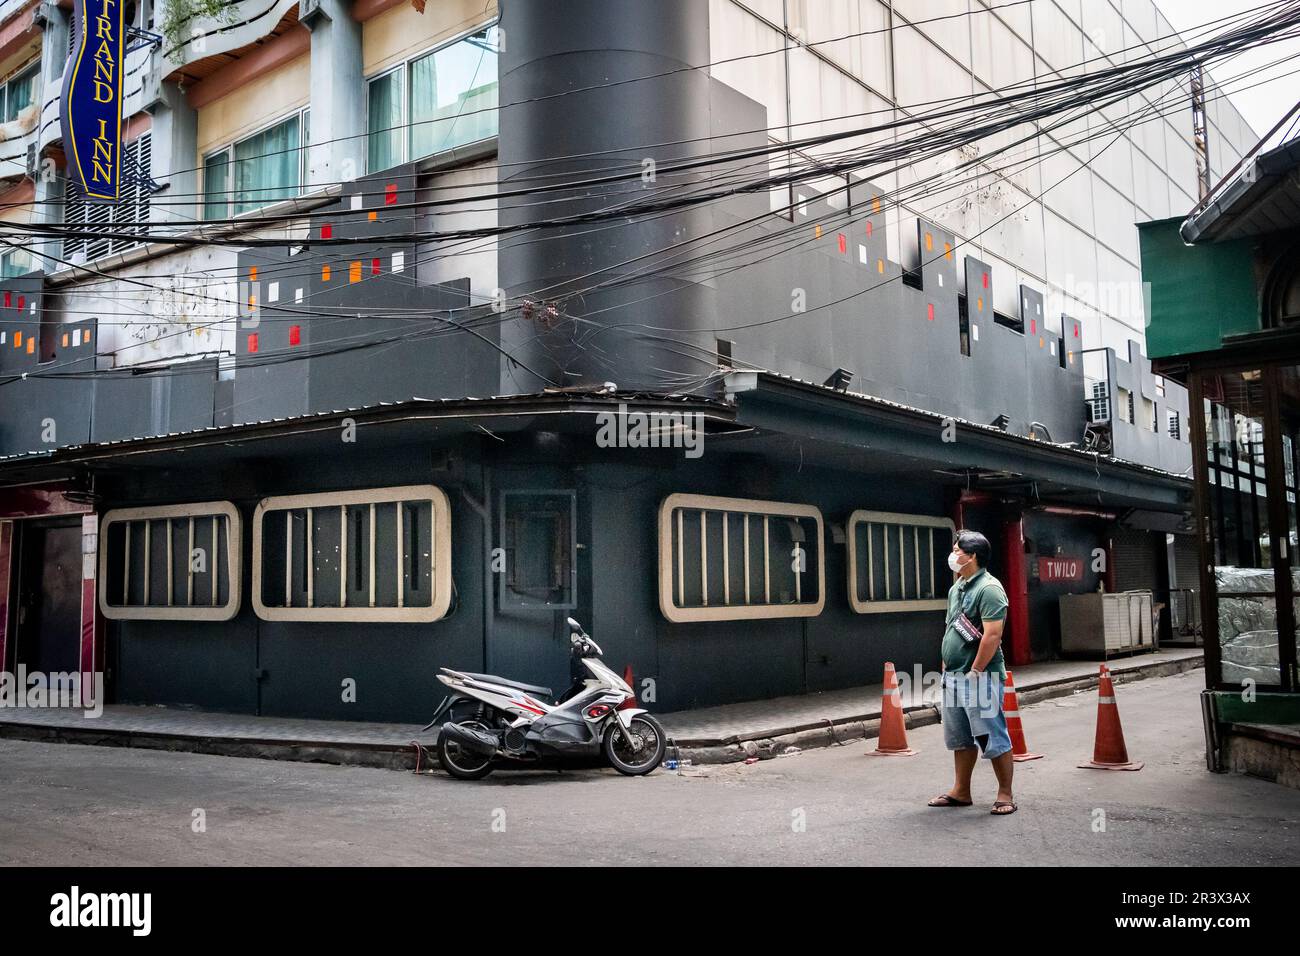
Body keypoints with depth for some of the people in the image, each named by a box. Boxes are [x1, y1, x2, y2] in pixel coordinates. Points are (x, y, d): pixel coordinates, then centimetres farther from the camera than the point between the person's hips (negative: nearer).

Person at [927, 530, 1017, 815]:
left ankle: (1005, 794, 9)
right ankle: (961, 792, 25)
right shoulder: (956, 588, 15)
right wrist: (946, 666, 17)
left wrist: (975, 671, -20)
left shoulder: (989, 588, -14)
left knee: (994, 739, -2)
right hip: (953, 677, 9)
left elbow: (993, 634, -21)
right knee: (960, 739, 16)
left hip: (980, 678, -9)